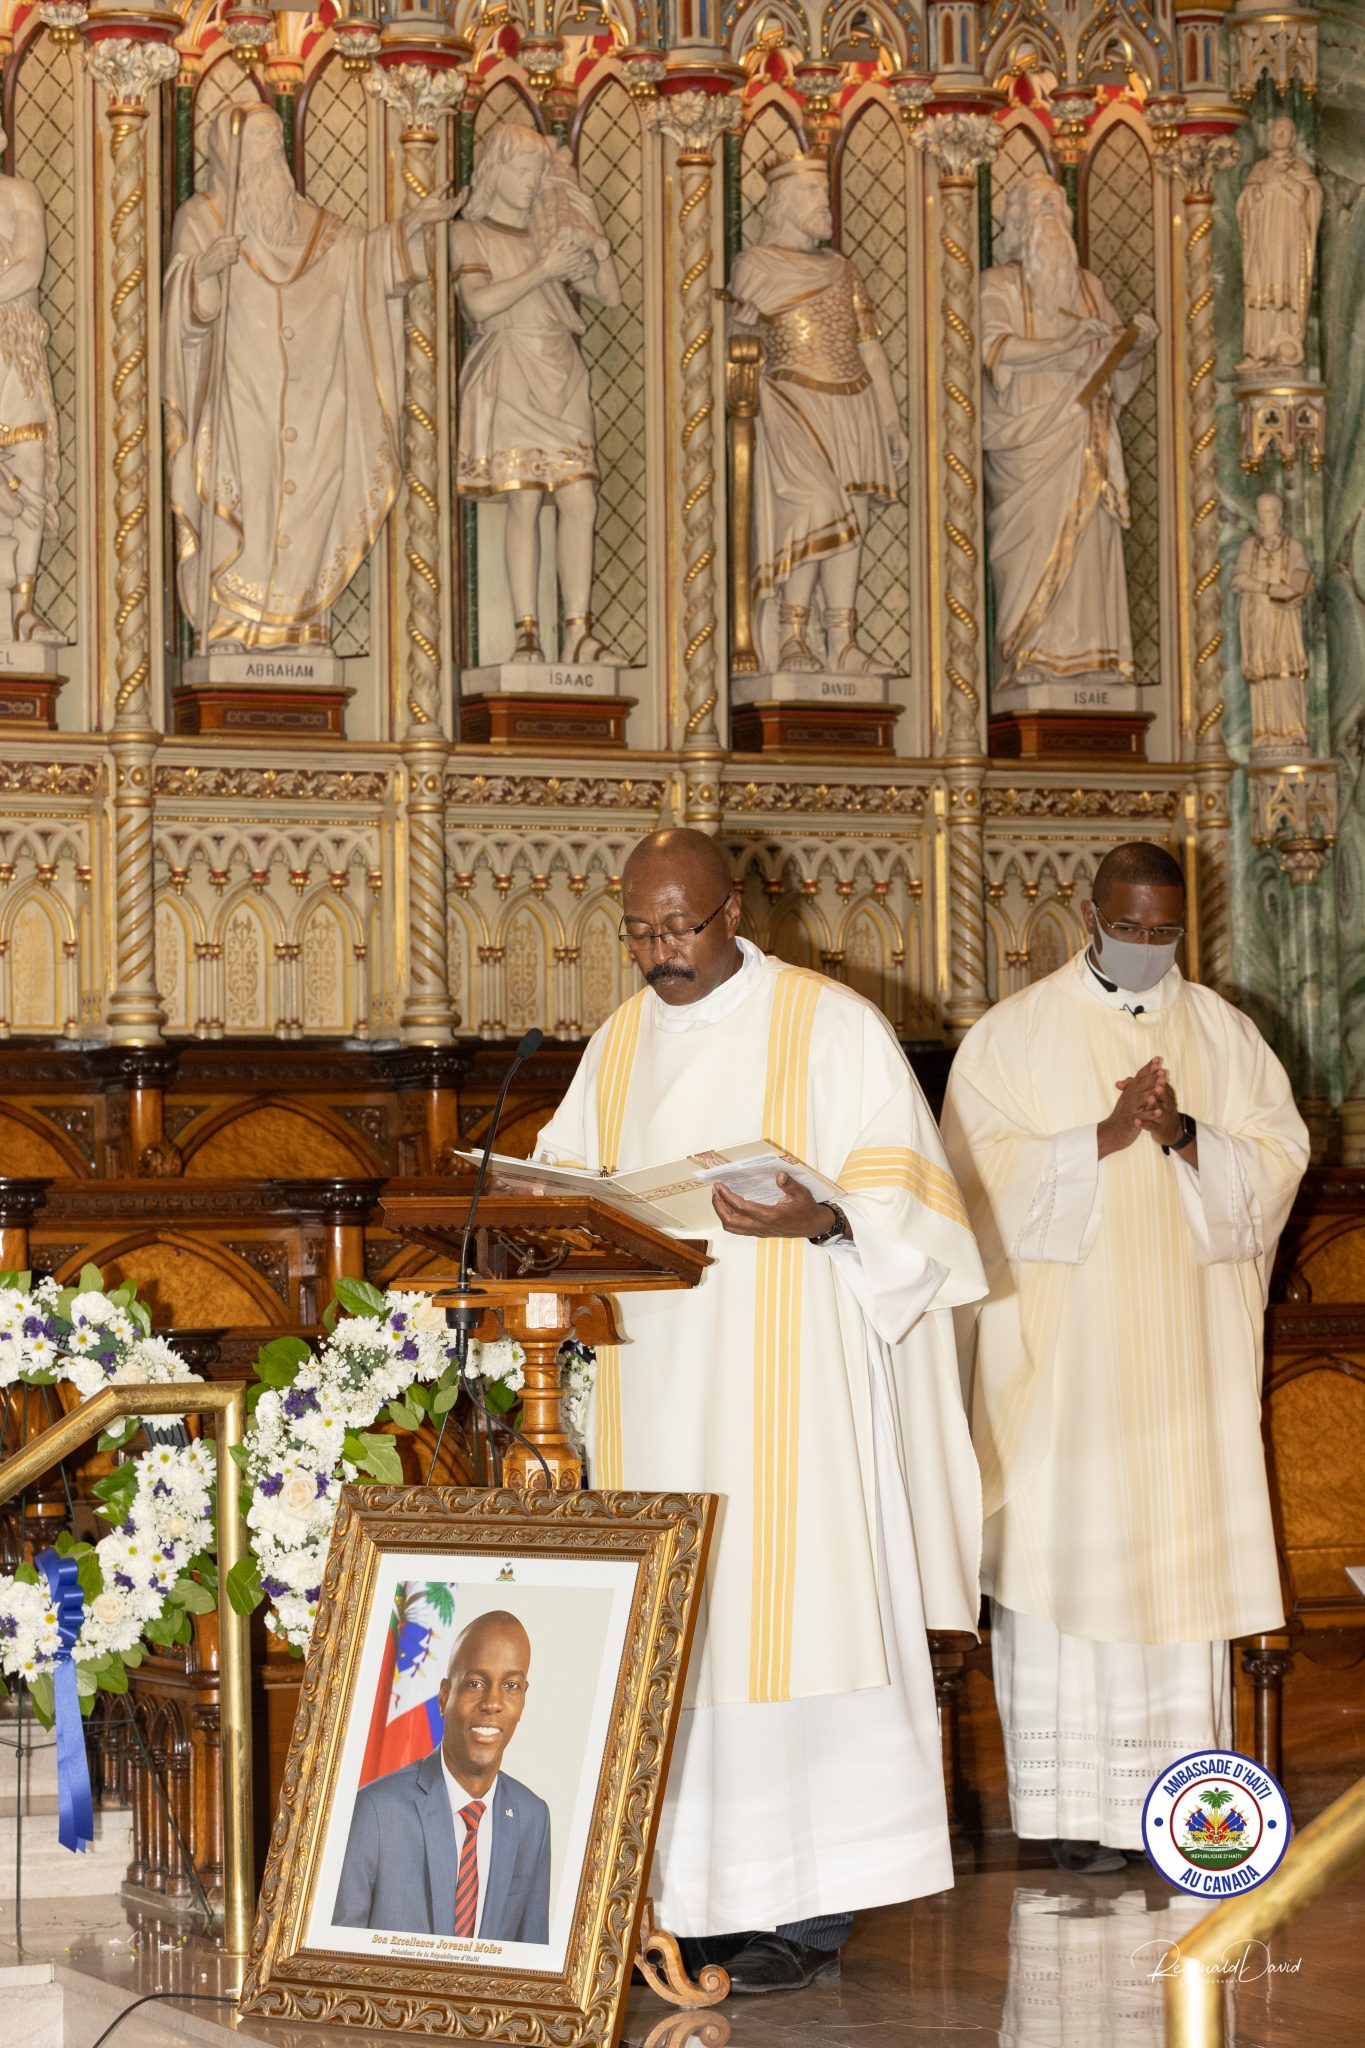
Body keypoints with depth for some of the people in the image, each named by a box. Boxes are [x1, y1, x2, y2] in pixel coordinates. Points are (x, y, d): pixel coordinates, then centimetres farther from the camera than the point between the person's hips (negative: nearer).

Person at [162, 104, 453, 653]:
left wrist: (411, 224, 3)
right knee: (241, 500, -11)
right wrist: (204, 267, -25)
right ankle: (229, 624, -12)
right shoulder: (202, 216, 5)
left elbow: (362, 253, 16)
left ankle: (296, 623, -1)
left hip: (306, 396, 5)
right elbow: (182, 299, -5)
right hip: (239, 395, -5)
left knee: (305, 499, -2)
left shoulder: (304, 220, 20)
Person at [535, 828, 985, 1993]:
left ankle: (811, 1915, -3)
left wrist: (818, 1220, -25)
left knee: (790, 1622, -7)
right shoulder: (620, 1045, 15)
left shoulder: (831, 1027, -2)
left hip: (787, 1382, -5)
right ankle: (688, 1899, 7)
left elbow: (899, 1189, -6)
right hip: (656, 1381, 5)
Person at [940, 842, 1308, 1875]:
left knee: (1184, 1553, 1)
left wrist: (1187, 1138, -14)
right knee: (1064, 1553, -5)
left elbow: (1278, 1159, 4)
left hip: (1190, 1350, 2)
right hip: (1061, 1351, -2)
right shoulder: (1015, 1034, 3)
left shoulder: (1225, 1034, 11)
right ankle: (1074, 1804, -2)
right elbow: (984, 1171, -7)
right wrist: (1104, 1137, -17)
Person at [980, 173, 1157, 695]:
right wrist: (1067, 342, -17)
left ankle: (1086, 663, -6)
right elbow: (995, 349, -10)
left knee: (1088, 542, -4)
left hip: (1083, 435, 5)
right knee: (1034, 543, -13)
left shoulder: (1088, 285, 20)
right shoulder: (999, 285, 5)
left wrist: (1136, 340, -1)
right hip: (1028, 438, -5)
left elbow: (1115, 356, 21)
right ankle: (1029, 666, -15)